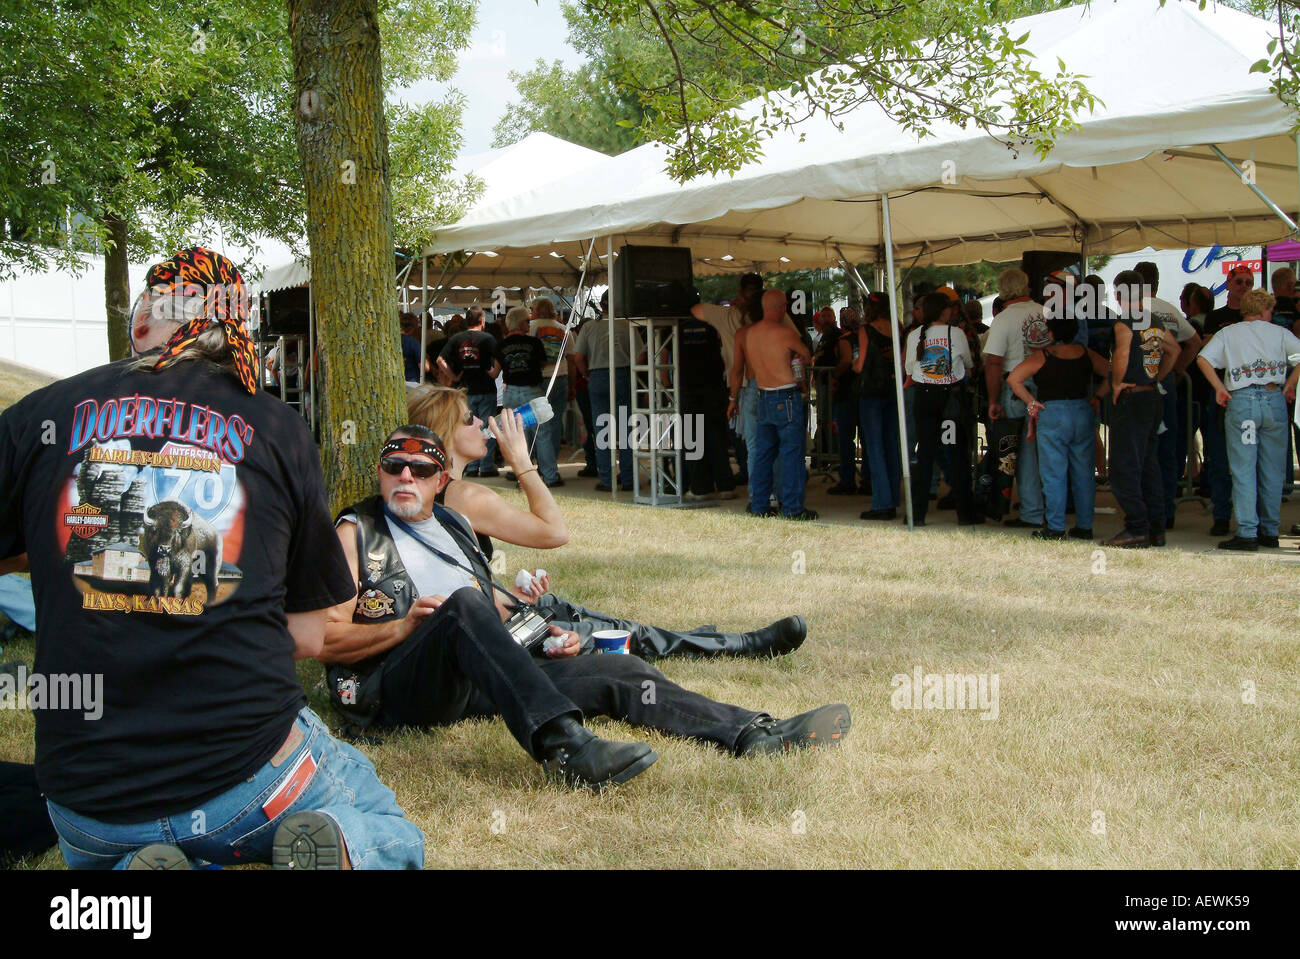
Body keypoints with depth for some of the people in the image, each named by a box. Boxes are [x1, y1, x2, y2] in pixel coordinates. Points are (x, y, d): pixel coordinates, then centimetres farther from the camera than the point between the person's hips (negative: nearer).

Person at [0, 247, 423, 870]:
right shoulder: (278, 429, -1)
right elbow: (309, 636, 3)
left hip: (86, 792, 2)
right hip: (249, 763, -1)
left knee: (98, 859, 37)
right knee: (392, 837, 27)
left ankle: (141, 869, 1)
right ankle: (328, 847, -9)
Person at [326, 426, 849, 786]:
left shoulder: (453, 525, 25)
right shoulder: (357, 531, 8)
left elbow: (491, 601, 31)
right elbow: (326, 639, -1)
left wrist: (540, 634, 13)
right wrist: (405, 626, -14)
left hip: (482, 682, 6)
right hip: (398, 685, -6)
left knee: (621, 672, -7)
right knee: (462, 606, -38)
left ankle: (756, 733, -12)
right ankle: (565, 746, -54)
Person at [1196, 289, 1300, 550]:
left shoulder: (1228, 333, 10)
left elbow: (1203, 359, -4)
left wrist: (1220, 389, 0)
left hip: (1241, 400, -1)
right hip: (1274, 399, 1)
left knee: (1243, 470, -1)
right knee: (1272, 471, 10)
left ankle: (1247, 533, -7)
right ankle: (1269, 531, 16)